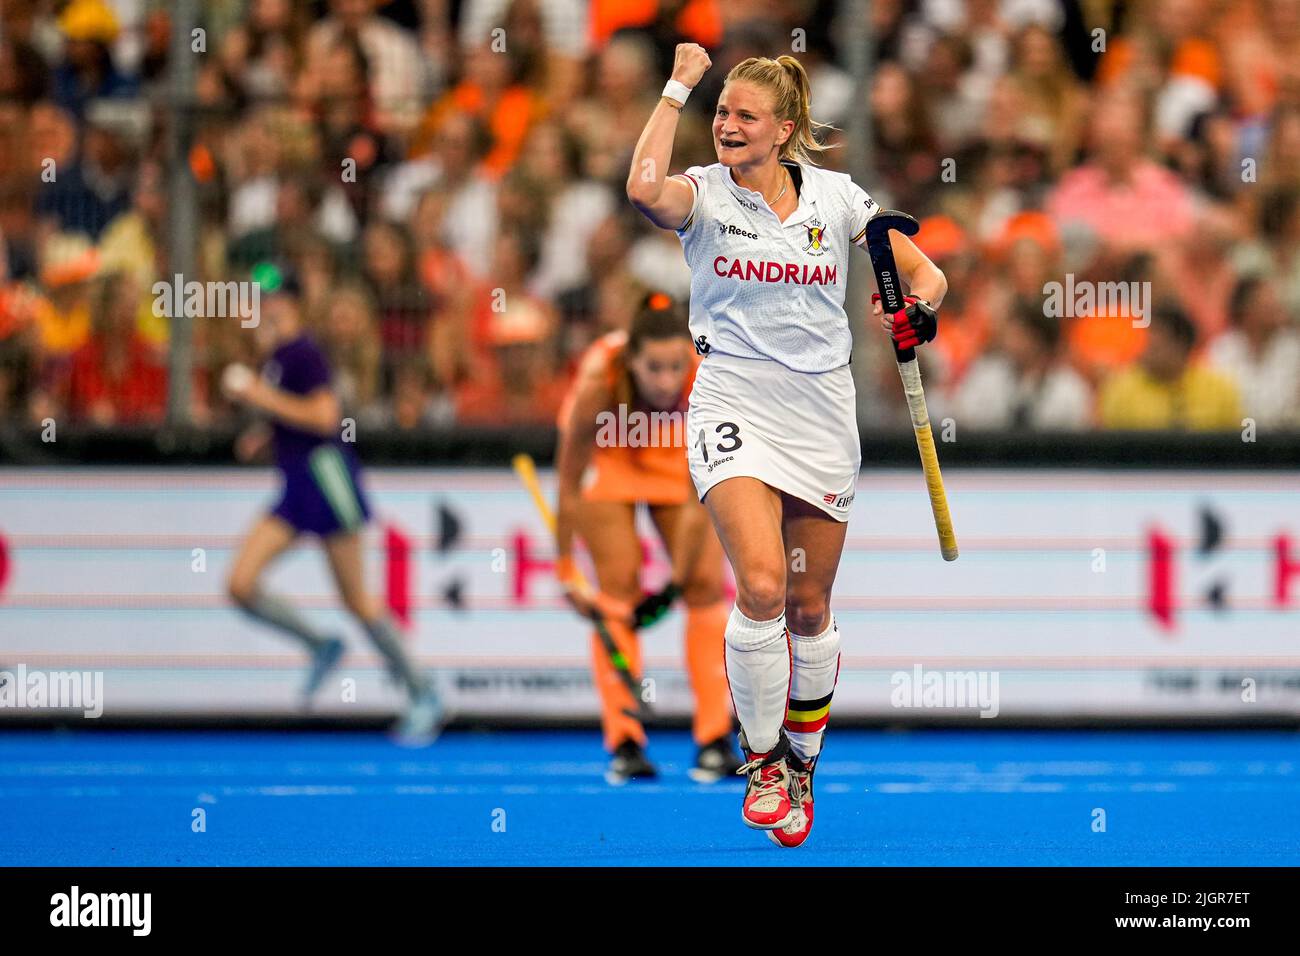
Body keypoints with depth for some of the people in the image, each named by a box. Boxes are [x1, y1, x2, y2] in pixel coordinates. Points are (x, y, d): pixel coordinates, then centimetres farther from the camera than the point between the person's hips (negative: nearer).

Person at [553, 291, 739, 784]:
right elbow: (569, 486, -26)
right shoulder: (598, 381, -39)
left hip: (677, 453, 2)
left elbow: (699, 502, -30)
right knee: (618, 585, -11)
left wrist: (675, 586, -29)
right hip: (606, 456, -1)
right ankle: (624, 744, -8)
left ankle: (714, 741, -2)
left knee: (706, 582, -7)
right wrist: (566, 571, -23)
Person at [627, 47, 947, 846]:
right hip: (734, 410, -3)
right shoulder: (705, 193, -4)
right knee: (761, 586, -22)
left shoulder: (835, 196, 3)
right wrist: (679, 86, -19)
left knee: (810, 608, 9)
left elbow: (925, 274, 9)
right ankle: (760, 761, -5)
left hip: (822, 412, 3)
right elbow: (646, 189, -28)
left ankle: (800, 764, 30)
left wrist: (919, 310, -14)